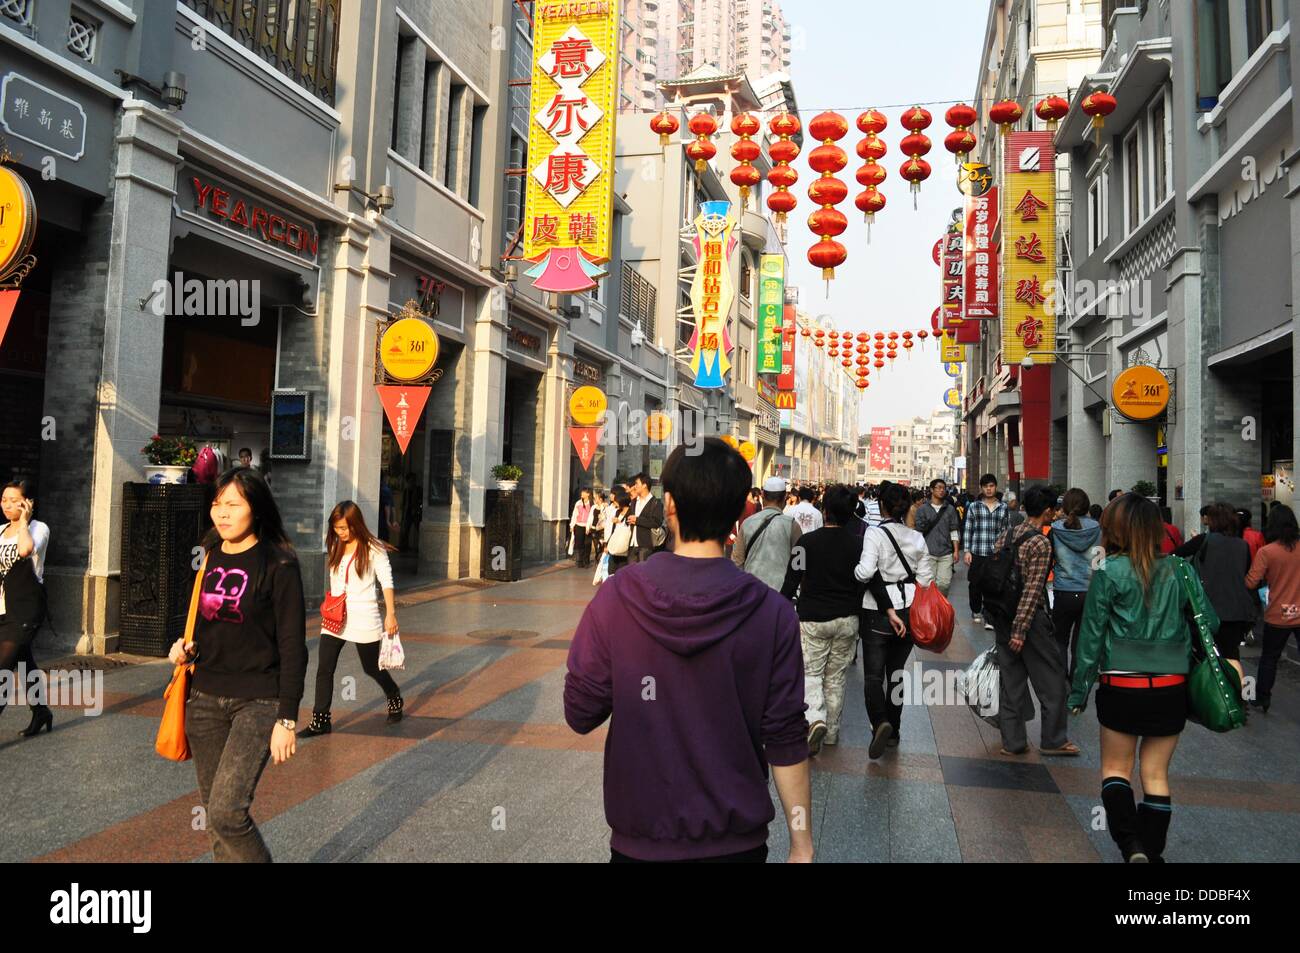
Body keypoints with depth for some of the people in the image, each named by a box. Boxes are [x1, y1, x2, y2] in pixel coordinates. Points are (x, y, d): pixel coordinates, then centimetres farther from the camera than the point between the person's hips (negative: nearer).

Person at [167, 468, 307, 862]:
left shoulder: (278, 564, -12)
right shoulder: (209, 557, 7)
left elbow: (292, 646, -12)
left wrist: (287, 719, -14)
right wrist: (185, 645, 1)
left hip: (258, 701, -6)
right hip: (206, 698, 6)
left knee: (226, 812, -15)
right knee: (213, 813, 11)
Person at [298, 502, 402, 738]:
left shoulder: (373, 549, -9)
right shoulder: (335, 547, 9)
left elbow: (386, 582, -11)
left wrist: (390, 614, -17)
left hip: (364, 619, -5)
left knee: (371, 667, 9)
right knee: (324, 669, -4)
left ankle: (395, 699, 35)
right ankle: (320, 721, 2)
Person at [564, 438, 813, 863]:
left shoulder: (614, 597, -15)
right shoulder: (772, 614, -15)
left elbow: (580, 713, -9)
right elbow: (786, 740, -12)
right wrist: (801, 845, -1)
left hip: (641, 836, 0)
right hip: (737, 838, 1)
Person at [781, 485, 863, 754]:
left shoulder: (807, 541, -10)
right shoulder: (859, 544, -4)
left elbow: (791, 582, -7)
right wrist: (858, 614, 14)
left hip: (813, 619, -2)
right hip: (847, 620, 3)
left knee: (811, 673, 7)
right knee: (836, 677, 14)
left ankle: (816, 720, -16)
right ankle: (832, 732, 21)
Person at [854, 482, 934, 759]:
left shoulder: (875, 533, -12)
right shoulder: (917, 537, 4)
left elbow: (866, 572, -22)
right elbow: (925, 579, 5)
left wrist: (854, 569, -3)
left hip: (878, 613, -5)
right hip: (909, 612, 5)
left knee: (873, 675, 0)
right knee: (896, 672, 17)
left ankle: (880, 723, -22)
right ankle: (893, 729, 24)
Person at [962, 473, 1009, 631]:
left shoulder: (1003, 508, 7)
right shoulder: (974, 507, 4)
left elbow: (1007, 531, 9)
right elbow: (967, 530, 4)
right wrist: (967, 551, -2)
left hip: (996, 553, 0)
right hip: (977, 553, 0)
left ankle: (988, 617, 2)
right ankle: (976, 611, 29)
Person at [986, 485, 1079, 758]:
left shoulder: (1006, 534, 6)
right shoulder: (1040, 544, -14)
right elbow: (1032, 590, -18)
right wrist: (1020, 630, -18)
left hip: (1001, 614, 7)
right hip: (1028, 616, -7)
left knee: (1011, 677, 12)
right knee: (1051, 677, 8)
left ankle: (1013, 740, 15)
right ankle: (1053, 739, 15)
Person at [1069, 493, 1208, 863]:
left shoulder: (1109, 572, -10)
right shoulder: (1180, 569, -1)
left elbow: (1091, 635, -8)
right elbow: (1209, 622, 2)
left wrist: (1079, 691, 0)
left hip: (1122, 688, -3)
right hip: (1172, 689, 3)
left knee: (1116, 769, 14)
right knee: (1156, 774, 14)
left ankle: (1131, 844, -2)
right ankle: (1152, 851, 18)